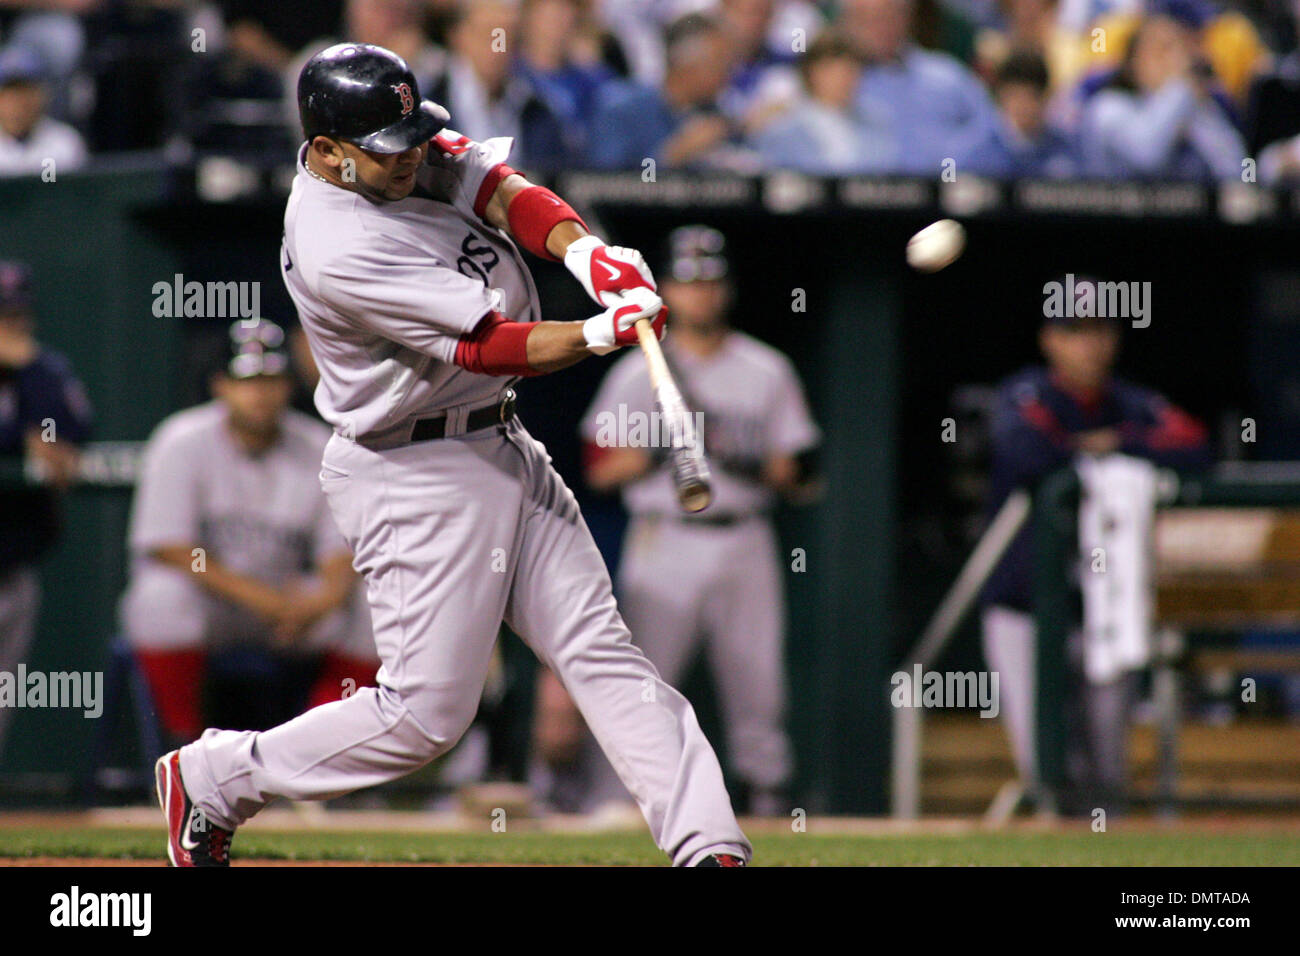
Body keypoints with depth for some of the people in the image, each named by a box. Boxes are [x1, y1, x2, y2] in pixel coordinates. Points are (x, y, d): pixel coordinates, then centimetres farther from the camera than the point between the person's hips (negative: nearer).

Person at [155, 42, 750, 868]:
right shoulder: (334, 250, -26)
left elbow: (503, 192, -9)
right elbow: (493, 348, -26)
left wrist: (581, 249, -28)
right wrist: (604, 333, -35)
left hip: (504, 451, 9)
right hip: (416, 479, -9)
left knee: (602, 653, 1)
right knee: (427, 711, -4)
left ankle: (711, 847, -2)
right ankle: (211, 778, 13)